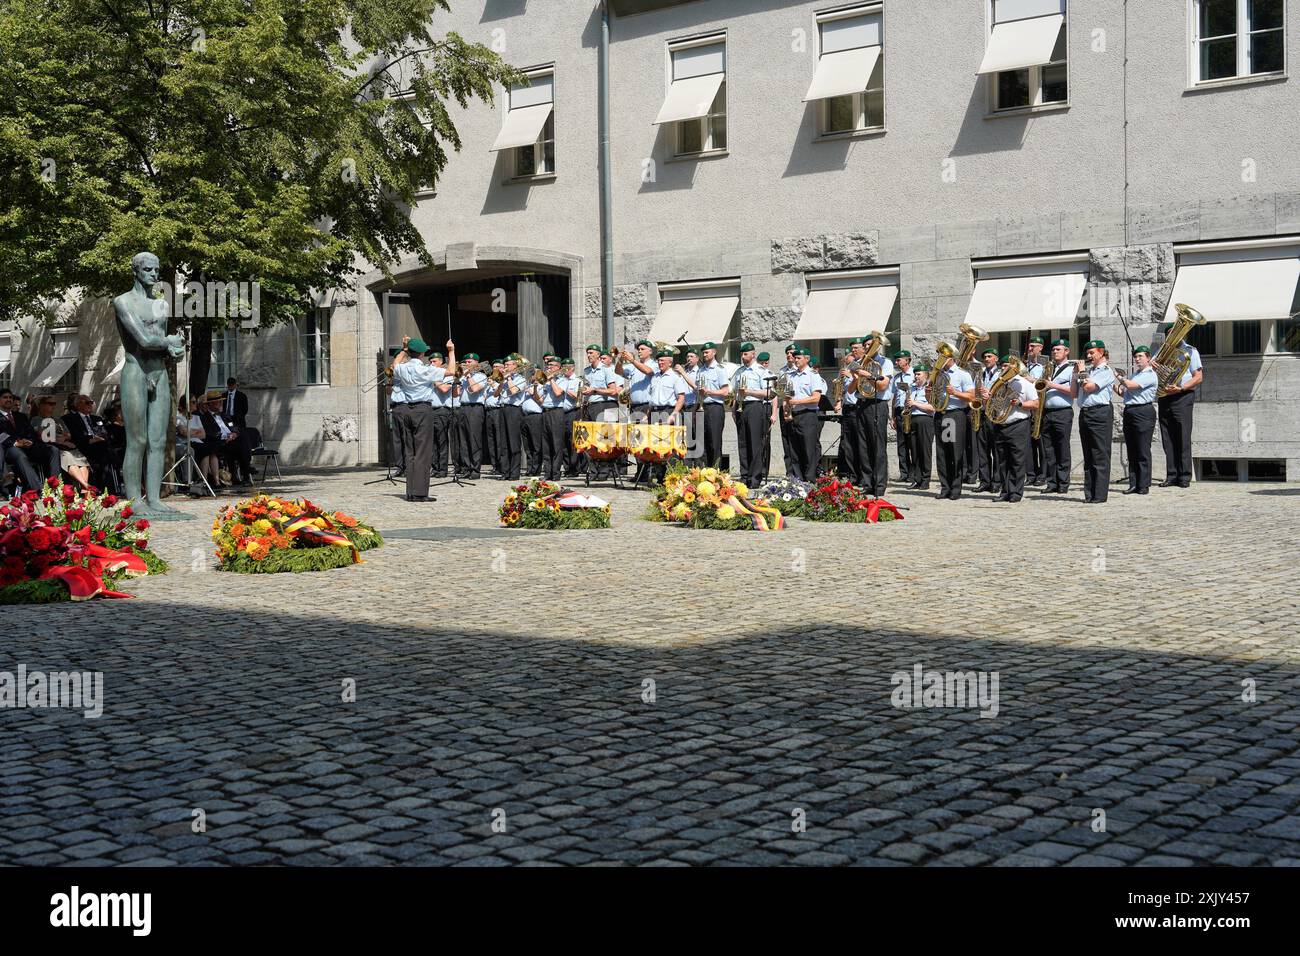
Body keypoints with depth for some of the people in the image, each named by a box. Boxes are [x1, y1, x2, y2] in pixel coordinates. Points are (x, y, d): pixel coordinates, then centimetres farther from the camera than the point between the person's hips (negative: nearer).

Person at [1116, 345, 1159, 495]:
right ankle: (1133, 484, 10)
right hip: (1129, 412, 8)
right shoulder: (1133, 374, 21)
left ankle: (1144, 485, -3)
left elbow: (1131, 385, -15)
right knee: (1131, 451, 7)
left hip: (1143, 412, -8)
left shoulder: (1150, 375, -6)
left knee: (1143, 451, -5)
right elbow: (1124, 393, 24)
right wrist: (1117, 388, 4)